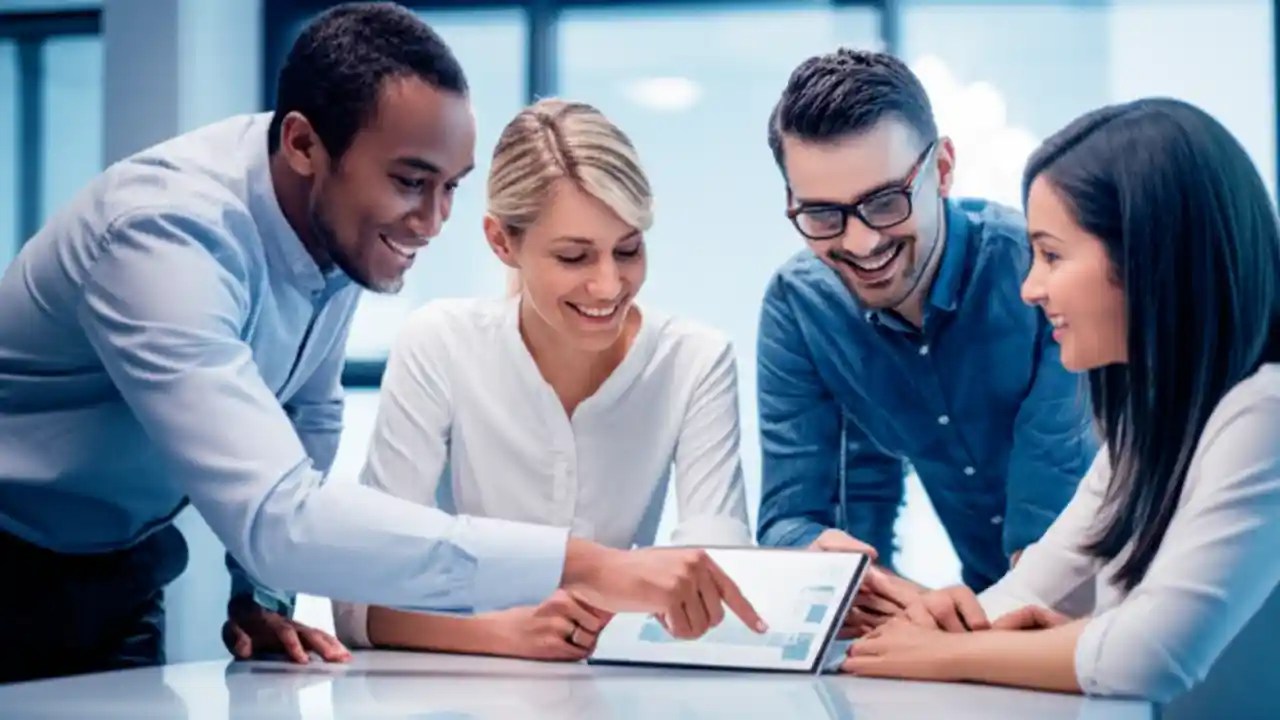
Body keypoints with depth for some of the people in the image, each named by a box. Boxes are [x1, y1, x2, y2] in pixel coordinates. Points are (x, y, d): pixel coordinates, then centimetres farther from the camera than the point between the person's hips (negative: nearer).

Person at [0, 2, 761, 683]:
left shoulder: (346, 221, -10)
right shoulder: (169, 232, -33)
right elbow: (277, 516, -45)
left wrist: (260, 594, 0)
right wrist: (582, 564, -47)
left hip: (119, 571, 7)